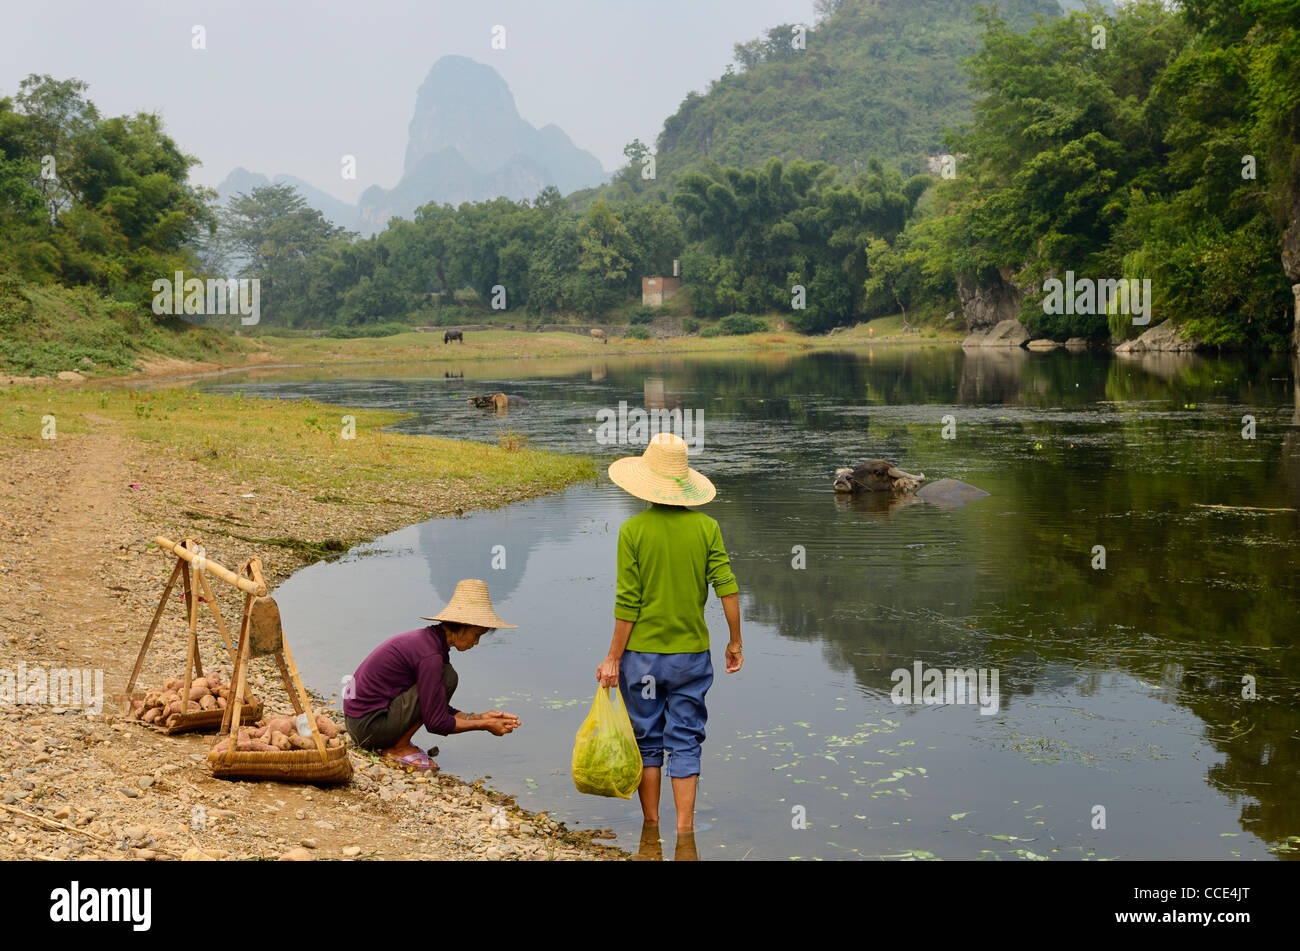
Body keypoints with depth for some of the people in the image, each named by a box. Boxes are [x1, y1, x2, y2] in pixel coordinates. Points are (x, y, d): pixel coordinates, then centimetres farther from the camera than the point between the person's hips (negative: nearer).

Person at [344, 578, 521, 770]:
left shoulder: (428, 639, 9)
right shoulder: (430, 655, -21)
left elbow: (439, 709, 15)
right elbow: (436, 723, -19)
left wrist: (480, 717, 6)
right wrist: (484, 725, -9)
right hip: (369, 726, -10)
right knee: (447, 677, -14)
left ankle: (394, 744, 12)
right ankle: (398, 748, -6)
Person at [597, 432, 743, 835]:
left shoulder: (634, 530, -10)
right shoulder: (706, 526, -4)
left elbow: (627, 603, -9)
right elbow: (727, 588, -6)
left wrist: (613, 657, -1)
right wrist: (735, 641, 6)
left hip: (642, 652, -1)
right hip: (691, 652, 1)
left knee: (647, 740, 12)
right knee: (685, 741, 8)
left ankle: (651, 826, 21)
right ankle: (684, 828, 9)